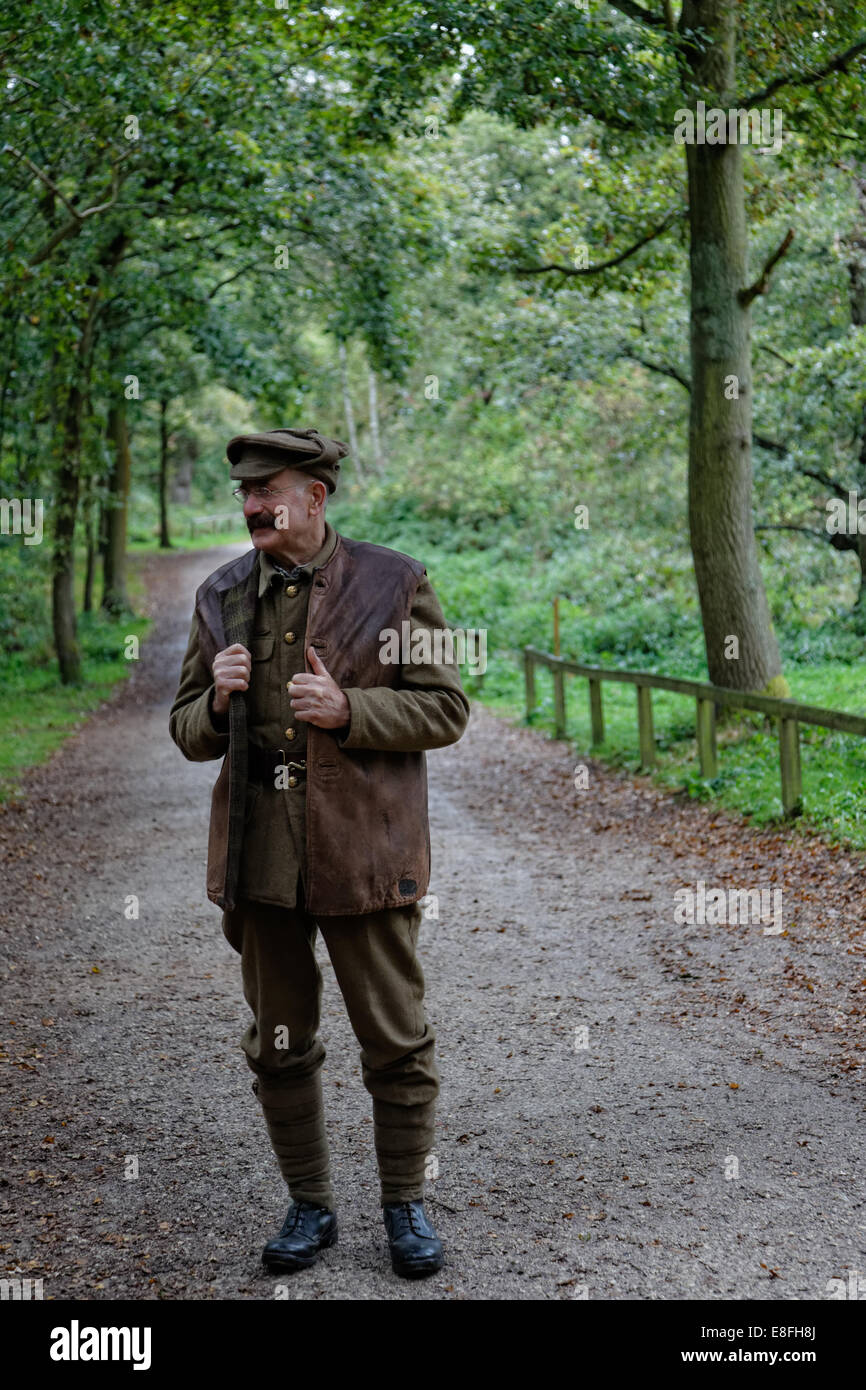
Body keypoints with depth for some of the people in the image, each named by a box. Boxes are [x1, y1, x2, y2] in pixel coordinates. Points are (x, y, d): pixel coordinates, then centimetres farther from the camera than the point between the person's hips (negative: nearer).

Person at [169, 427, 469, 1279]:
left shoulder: (392, 584, -3)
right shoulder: (221, 597, 8)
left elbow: (444, 710, -4)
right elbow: (188, 731, 12)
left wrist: (346, 710, -19)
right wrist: (219, 702, -11)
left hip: (362, 852, -3)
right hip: (257, 855, 4)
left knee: (396, 1041, 5)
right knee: (278, 1043, 12)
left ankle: (405, 1205, 24)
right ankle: (309, 1206, 29)